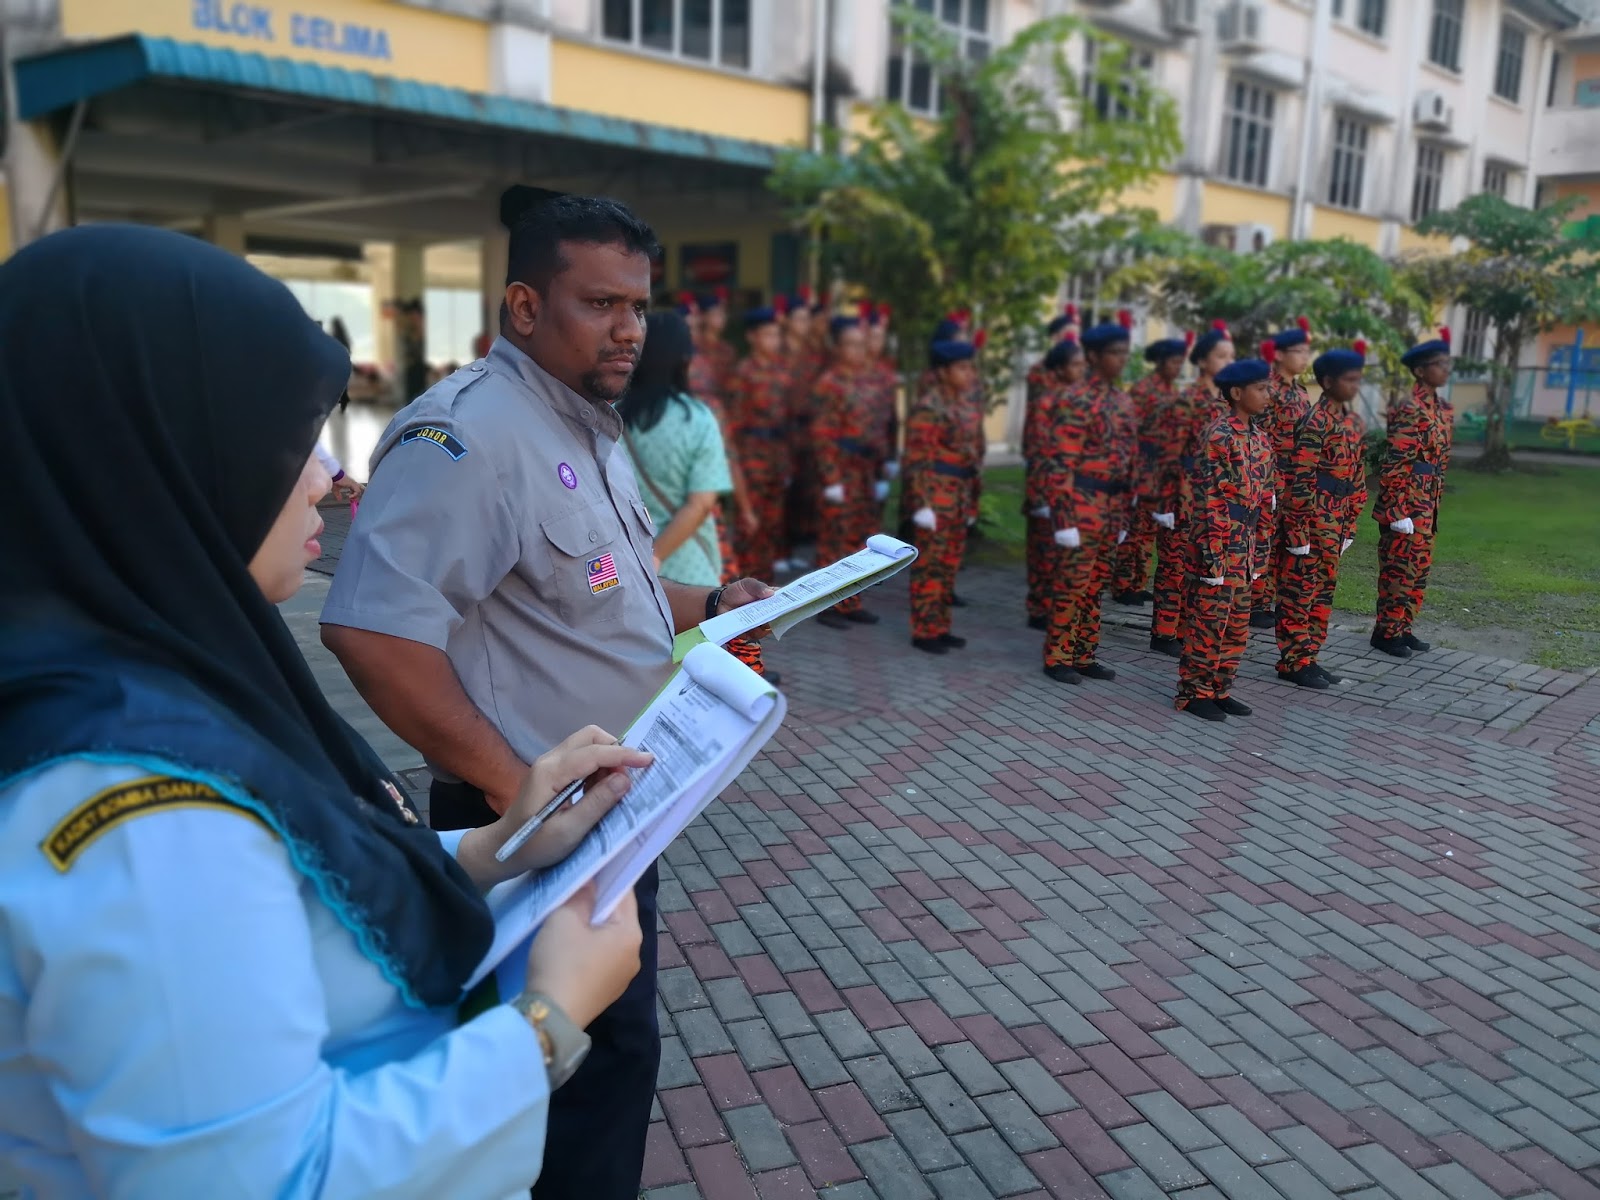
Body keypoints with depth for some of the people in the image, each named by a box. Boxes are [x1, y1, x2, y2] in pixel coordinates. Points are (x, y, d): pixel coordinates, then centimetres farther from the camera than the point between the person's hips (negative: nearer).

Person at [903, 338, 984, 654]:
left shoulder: (967, 405, 13)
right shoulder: (928, 408, -12)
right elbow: (916, 461, -15)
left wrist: (971, 498, 21)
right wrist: (921, 504, -18)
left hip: (960, 494, 8)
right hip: (935, 494, -8)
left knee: (950, 564, 12)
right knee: (930, 564, -3)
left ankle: (940, 627, 21)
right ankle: (924, 632, 5)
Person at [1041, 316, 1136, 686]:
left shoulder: (1123, 400, 12)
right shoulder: (1074, 402, -12)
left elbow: (1128, 457, 17)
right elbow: (1061, 465, -15)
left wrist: (1123, 514, 16)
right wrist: (1065, 518, -19)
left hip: (1112, 506, 7)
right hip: (1084, 504, -7)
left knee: (1095, 585, 13)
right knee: (1072, 584, -1)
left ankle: (1084, 655, 22)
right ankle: (1058, 658, 9)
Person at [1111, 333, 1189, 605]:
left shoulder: (1172, 389, 12)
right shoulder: (1142, 389, -12)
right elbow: (1129, 434, -15)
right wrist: (1132, 476, -17)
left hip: (1165, 468, 8)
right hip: (1144, 467, -8)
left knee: (1149, 529, 10)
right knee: (1134, 527, -5)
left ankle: (1137, 584, 17)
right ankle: (1122, 586, 2)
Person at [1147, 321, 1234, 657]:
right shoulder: (1186, 401, -12)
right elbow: (1168, 457, -13)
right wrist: (1166, 503, -16)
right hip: (1186, 500, -7)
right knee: (1176, 566, 0)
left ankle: (1185, 630, 22)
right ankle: (1164, 635, 10)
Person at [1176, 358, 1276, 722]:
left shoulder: (1260, 439, 13)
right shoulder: (1219, 437, -12)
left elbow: (1265, 498, 17)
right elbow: (1206, 497, -15)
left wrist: (1260, 548, 14)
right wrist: (1211, 550, -18)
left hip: (1245, 546, 8)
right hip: (1222, 542, -8)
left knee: (1238, 624, 13)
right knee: (1208, 620, -1)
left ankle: (1220, 688, 23)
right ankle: (1195, 692, 9)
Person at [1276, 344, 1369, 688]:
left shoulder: (1353, 422, 12)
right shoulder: (1315, 422, -15)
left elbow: (1357, 478, 17)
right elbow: (1300, 481, -18)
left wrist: (1349, 524, 15)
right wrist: (1299, 530, -19)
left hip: (1335, 524, 9)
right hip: (1311, 521, -9)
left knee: (1324, 591, 13)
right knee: (1299, 592, -1)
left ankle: (1308, 657, 22)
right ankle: (1292, 662, 6)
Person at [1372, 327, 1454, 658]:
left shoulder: (1444, 408, 13)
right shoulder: (1410, 409, -15)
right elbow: (1395, 464, -18)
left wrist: (1434, 505, 18)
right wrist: (1398, 512, -20)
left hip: (1428, 503, 9)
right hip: (1407, 501, -9)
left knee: (1418, 569, 14)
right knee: (1399, 569, -1)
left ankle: (1402, 628, 23)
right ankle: (1386, 632, 8)